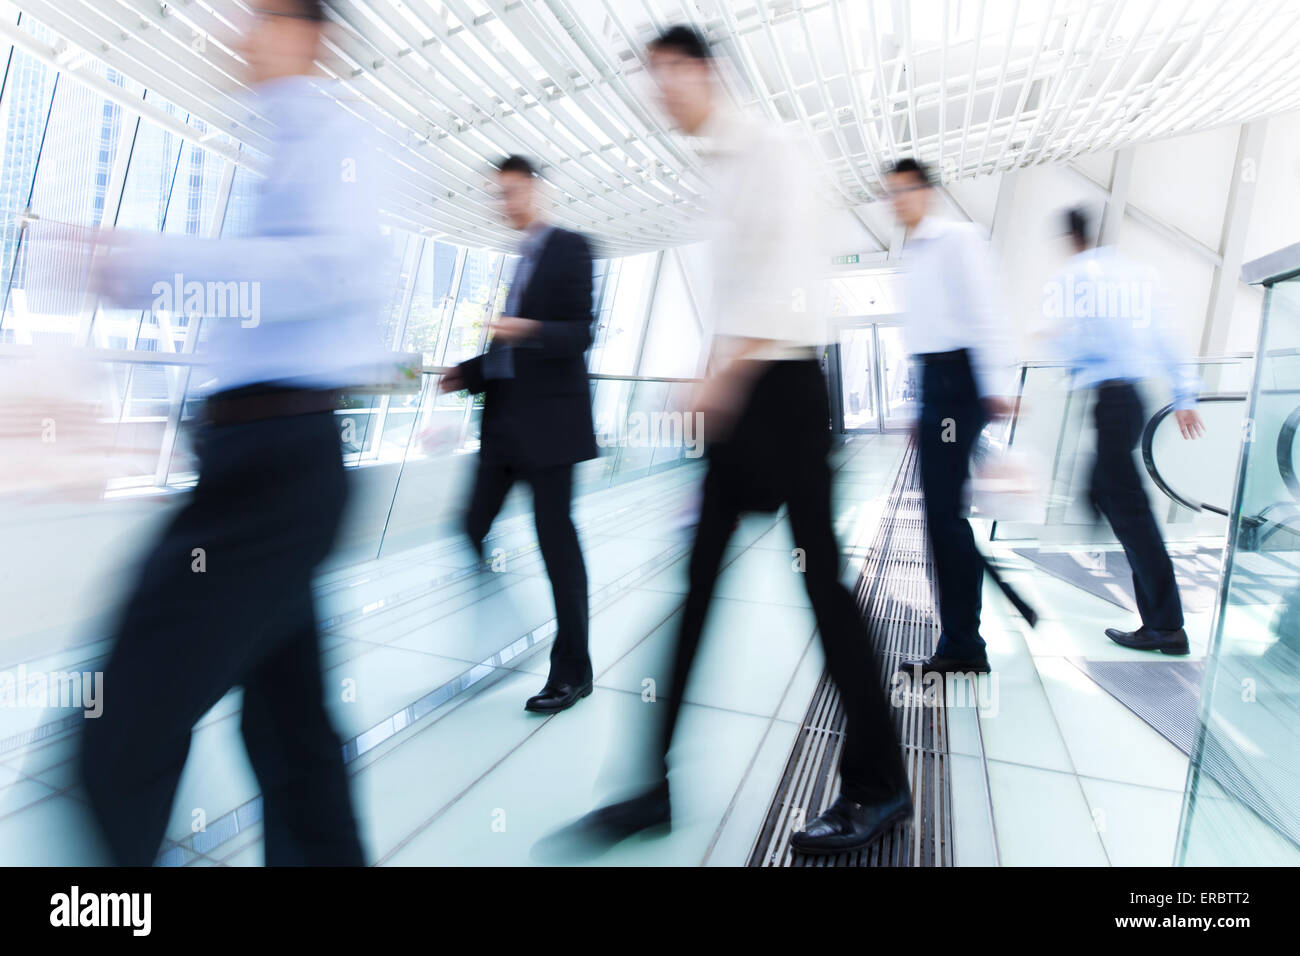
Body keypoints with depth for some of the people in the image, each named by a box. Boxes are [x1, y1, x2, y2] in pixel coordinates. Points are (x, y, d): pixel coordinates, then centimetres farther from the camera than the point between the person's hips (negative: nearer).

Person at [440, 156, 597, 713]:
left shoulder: (570, 248, -2)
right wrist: (465, 373, 8)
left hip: (548, 415, -8)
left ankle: (572, 671, 10)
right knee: (472, 527, 5)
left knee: (556, 536, -3)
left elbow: (579, 335, -12)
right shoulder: (512, 259, 20)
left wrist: (528, 330, -28)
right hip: (503, 414, 8)